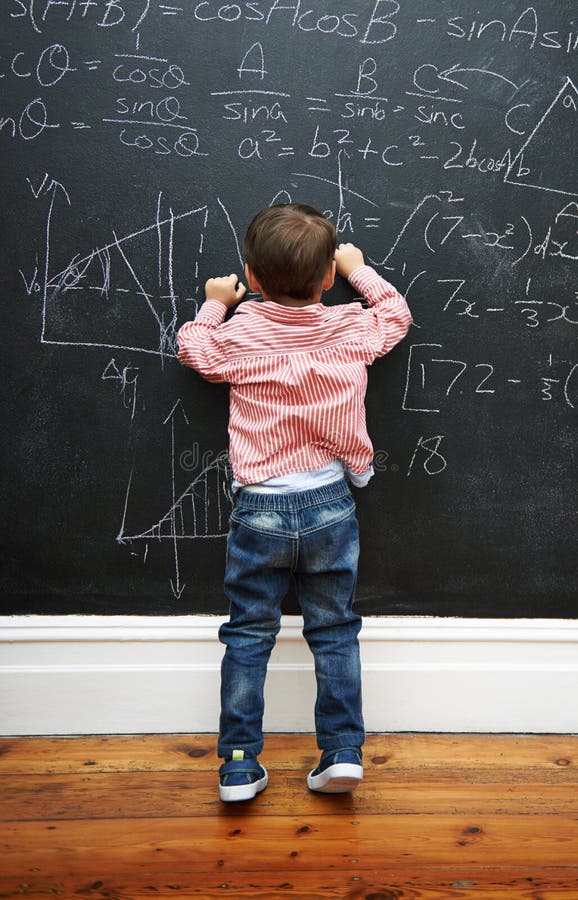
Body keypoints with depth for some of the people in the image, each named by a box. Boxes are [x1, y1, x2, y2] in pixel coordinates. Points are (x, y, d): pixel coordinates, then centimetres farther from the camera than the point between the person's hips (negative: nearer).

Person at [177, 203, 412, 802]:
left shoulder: (236, 336, -7)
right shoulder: (354, 331, -4)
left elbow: (192, 349, 13)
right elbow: (397, 314, 17)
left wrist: (214, 305, 28)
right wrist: (360, 270, 29)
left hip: (259, 510, -1)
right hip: (330, 505, 1)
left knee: (248, 635, 11)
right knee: (334, 631, 15)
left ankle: (239, 765, 15)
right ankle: (343, 752, 16)